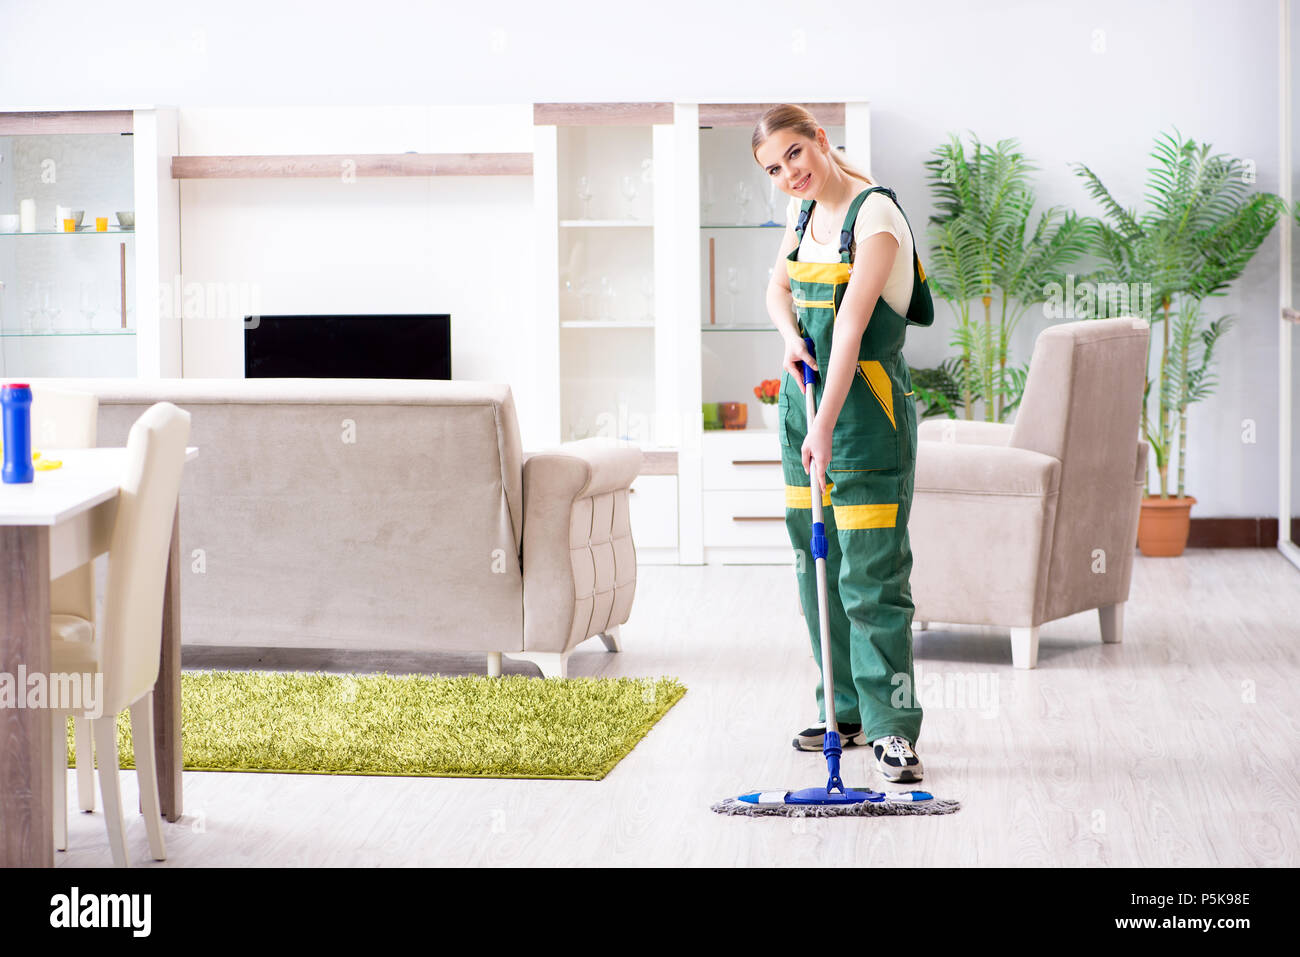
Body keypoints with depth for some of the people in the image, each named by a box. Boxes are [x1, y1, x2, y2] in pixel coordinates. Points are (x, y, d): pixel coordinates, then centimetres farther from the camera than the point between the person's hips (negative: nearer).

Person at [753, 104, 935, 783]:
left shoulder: (874, 215, -18)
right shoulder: (804, 211, 8)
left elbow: (851, 325, -25)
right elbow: (778, 288, 21)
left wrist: (825, 428, -31)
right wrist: (791, 337, -4)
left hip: (864, 402, -8)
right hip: (803, 395, 8)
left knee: (871, 572, -10)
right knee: (816, 563, 12)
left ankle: (892, 727, -7)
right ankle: (844, 711, 21)